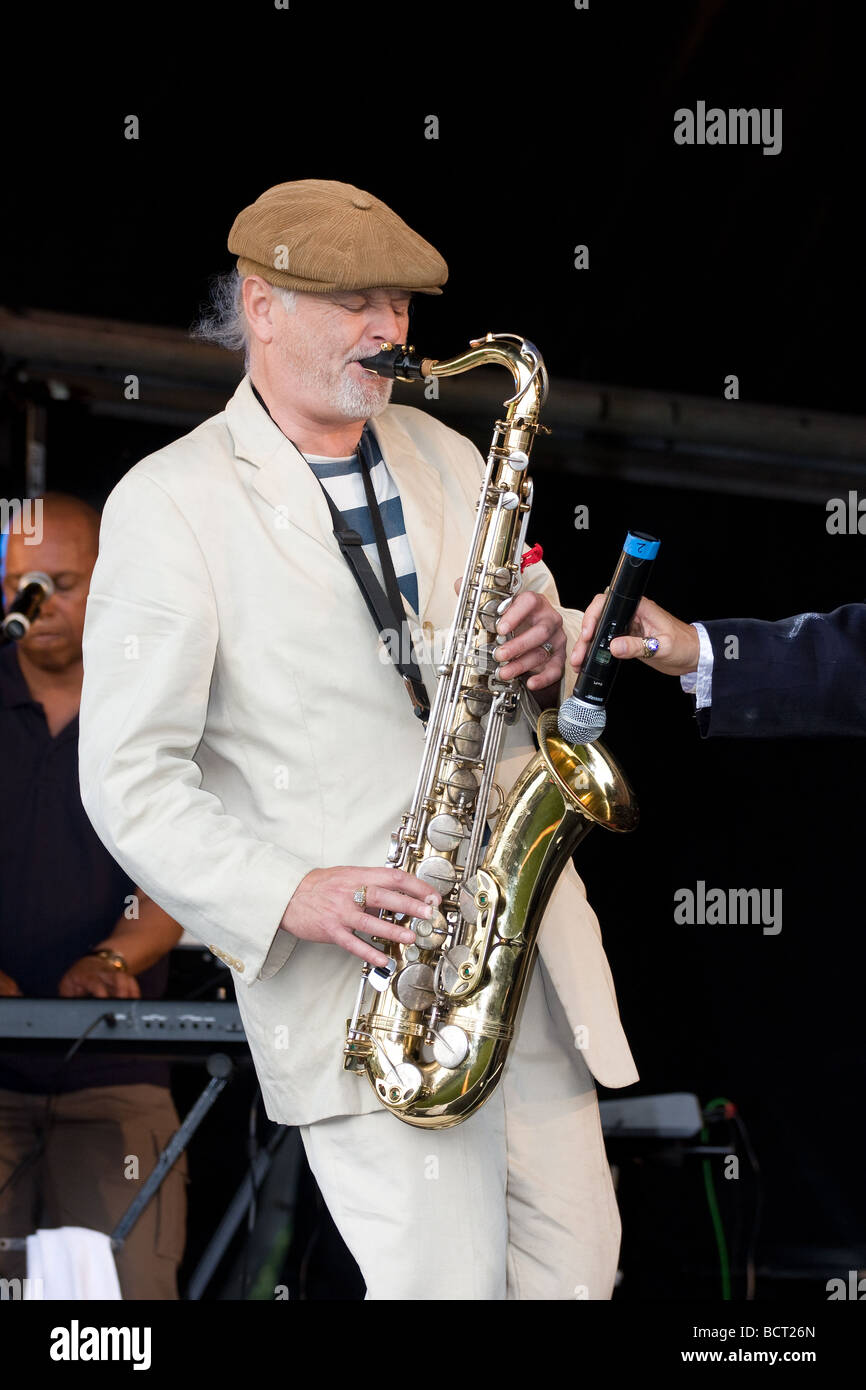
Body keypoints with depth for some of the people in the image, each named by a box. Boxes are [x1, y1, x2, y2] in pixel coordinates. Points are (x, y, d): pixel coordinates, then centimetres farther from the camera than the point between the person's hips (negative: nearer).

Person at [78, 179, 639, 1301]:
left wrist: (553, 648, -4)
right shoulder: (168, 504, -4)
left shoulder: (446, 458, 15)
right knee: (447, 1283, -11)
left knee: (578, 1272, 7)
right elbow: (129, 779, -7)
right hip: (355, 983, -6)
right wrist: (289, 897, -20)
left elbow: (530, 663, 22)